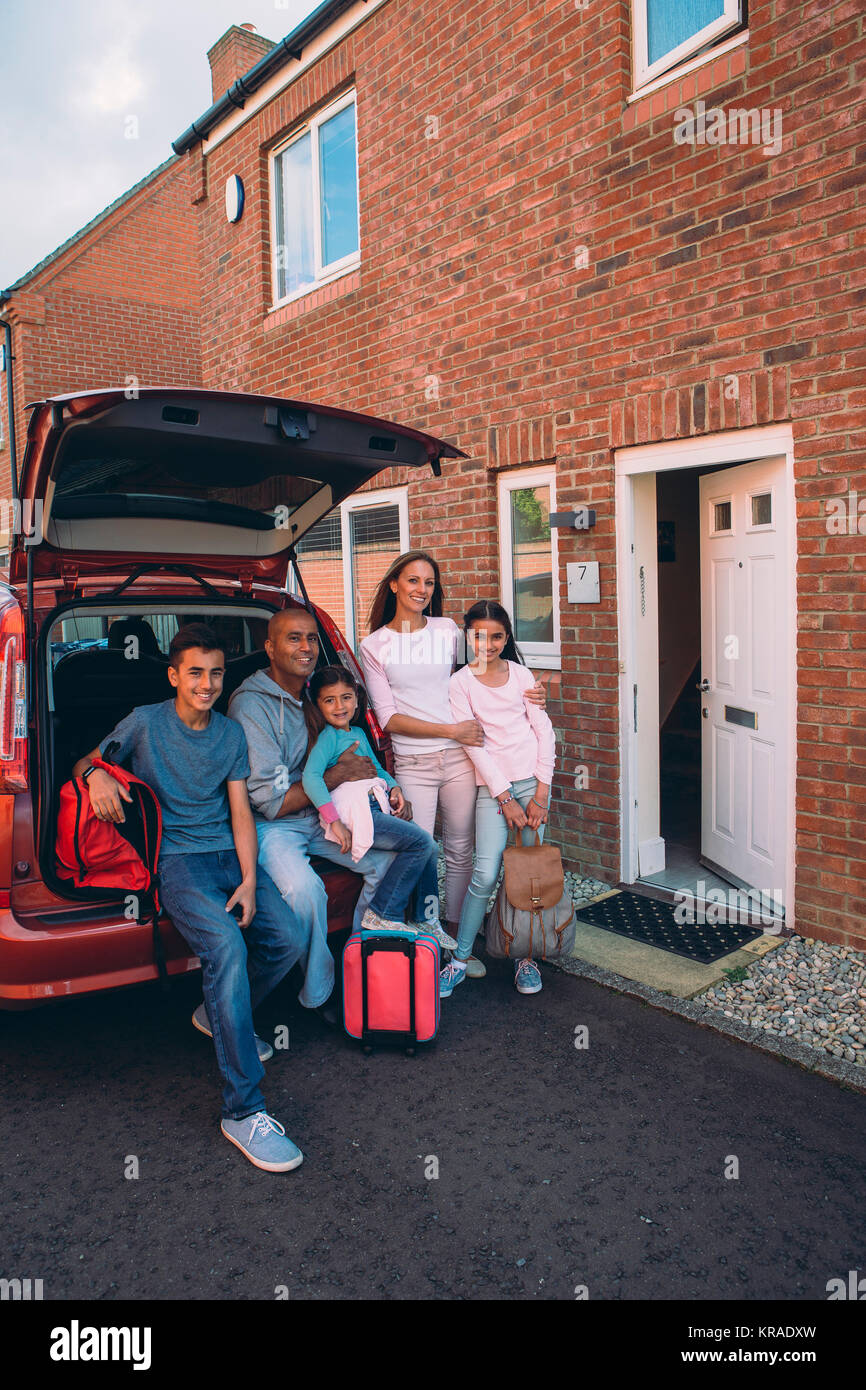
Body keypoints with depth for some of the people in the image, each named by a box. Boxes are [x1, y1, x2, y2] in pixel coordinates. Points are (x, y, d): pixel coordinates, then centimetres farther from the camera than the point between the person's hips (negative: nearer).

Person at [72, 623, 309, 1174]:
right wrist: (97, 774, -14)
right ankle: (243, 1110, -26)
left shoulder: (231, 733, 12)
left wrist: (249, 881, -7)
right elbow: (83, 763, 12)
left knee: (291, 938, -17)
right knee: (226, 945, -31)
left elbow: (240, 810, 6)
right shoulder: (144, 724, 2)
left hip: (231, 853, 5)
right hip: (176, 857, -4)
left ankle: (220, 1014, 14)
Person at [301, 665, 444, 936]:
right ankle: (381, 916, -9)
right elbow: (310, 777, -20)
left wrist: (394, 787, 10)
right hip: (354, 814, -8)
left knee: (430, 850, 2)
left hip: (376, 808, 8)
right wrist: (335, 821, -25)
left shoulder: (359, 733, 21)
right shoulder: (328, 736, -5)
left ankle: (426, 919, 15)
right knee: (421, 841, -17)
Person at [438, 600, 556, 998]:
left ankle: (525, 957, 17)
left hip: (532, 780, 2)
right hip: (492, 786, -2)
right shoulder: (460, 683, -1)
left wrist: (540, 794, -3)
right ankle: (459, 959, 5)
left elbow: (544, 732, 5)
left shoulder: (520, 674, 6)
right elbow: (474, 745, -6)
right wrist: (506, 799, -10)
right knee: (486, 874, -10)